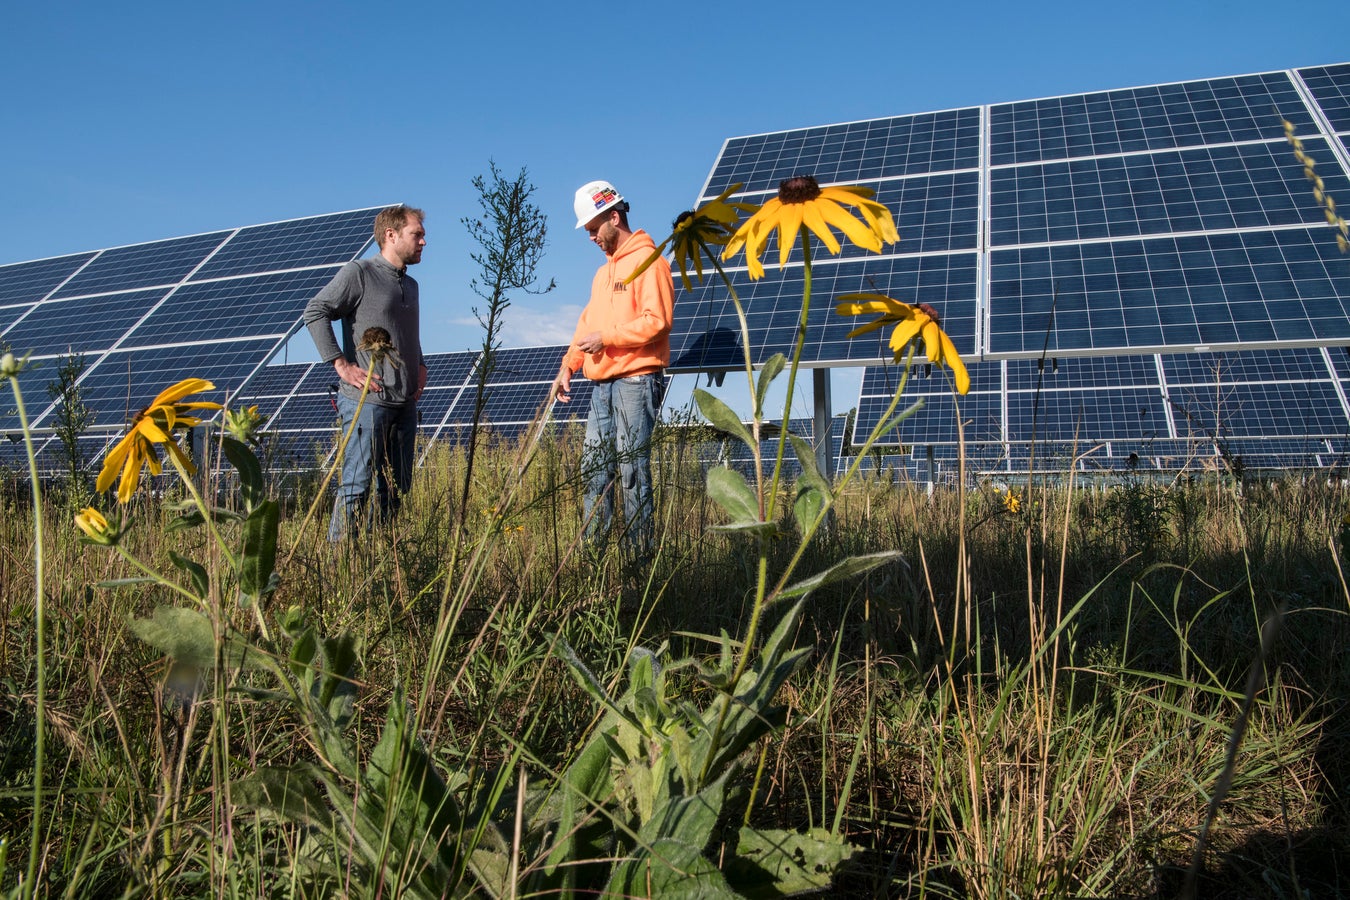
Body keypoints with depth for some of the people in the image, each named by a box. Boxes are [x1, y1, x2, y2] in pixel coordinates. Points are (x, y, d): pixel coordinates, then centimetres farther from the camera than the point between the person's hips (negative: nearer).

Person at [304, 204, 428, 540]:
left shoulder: (410, 285, 20)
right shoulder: (358, 273, -3)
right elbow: (315, 312, -11)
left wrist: (420, 366, 14)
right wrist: (342, 365, -16)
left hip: (405, 403, 8)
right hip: (367, 399, -7)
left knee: (397, 488, 8)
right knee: (357, 484, -8)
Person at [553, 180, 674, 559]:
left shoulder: (648, 261, -5)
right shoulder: (603, 272, 23)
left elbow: (657, 320, -16)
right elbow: (587, 322, 25)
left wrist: (606, 337, -14)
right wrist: (568, 366, 14)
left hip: (636, 381, -9)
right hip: (602, 384, 9)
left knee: (633, 470, -8)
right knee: (593, 467, 7)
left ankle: (638, 554, -3)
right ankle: (593, 549, 13)